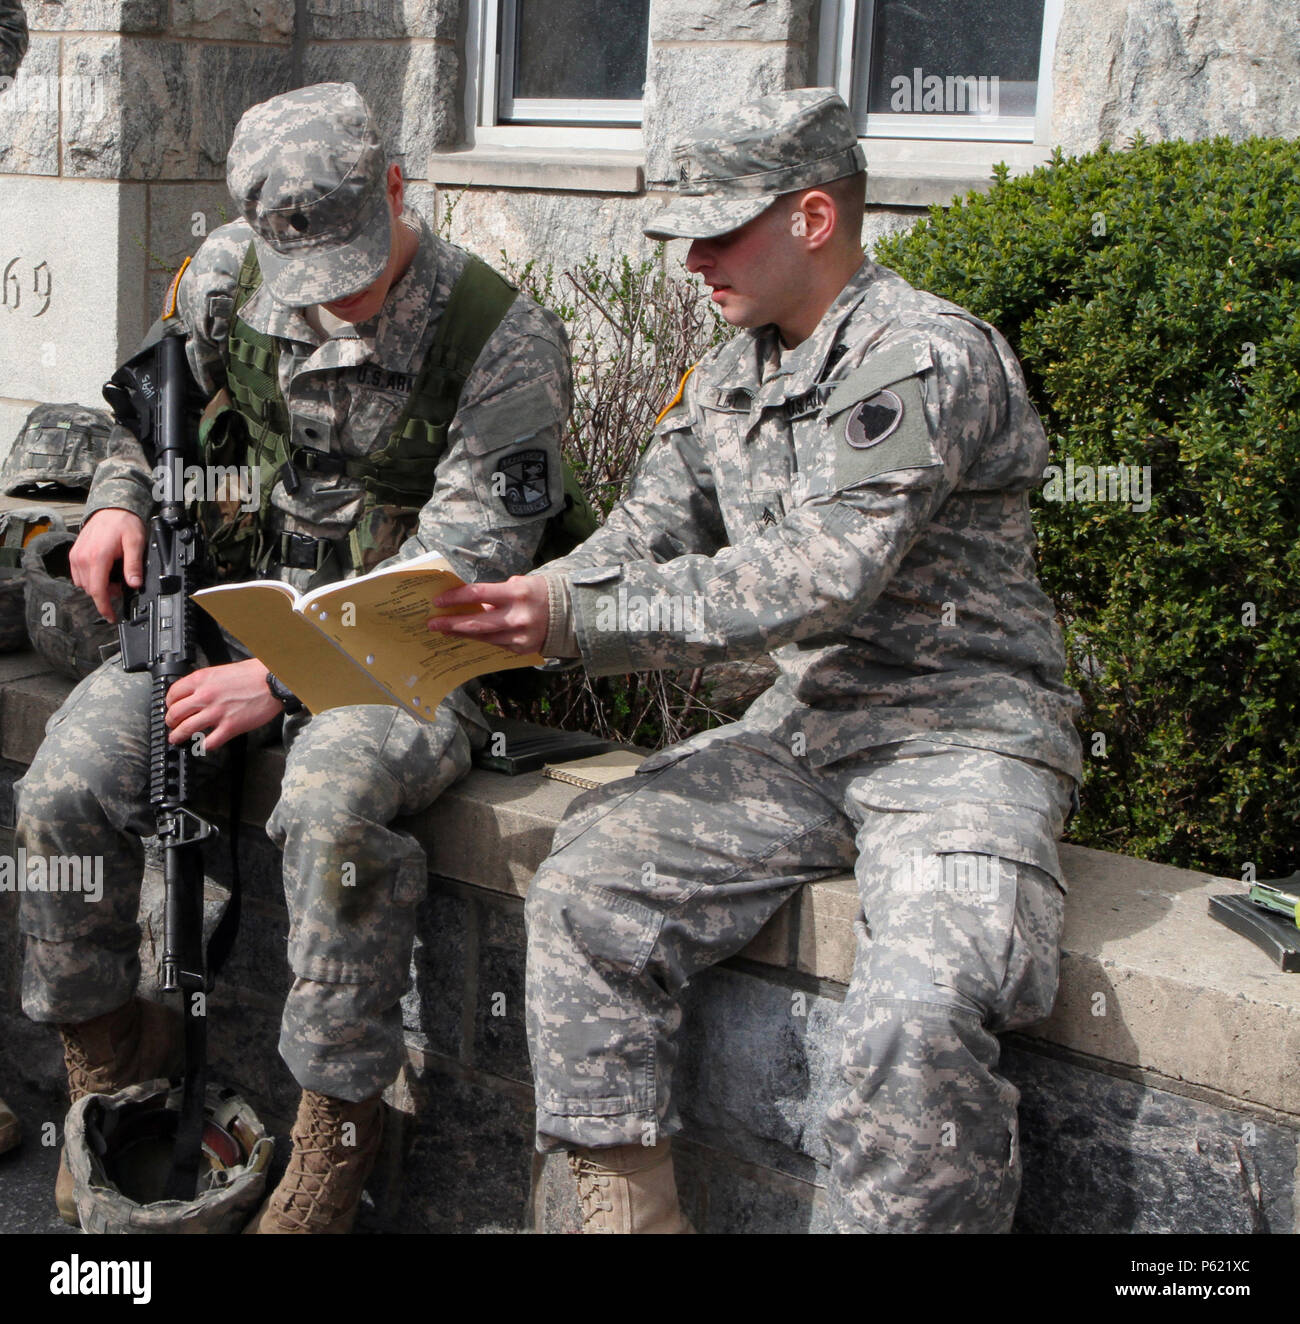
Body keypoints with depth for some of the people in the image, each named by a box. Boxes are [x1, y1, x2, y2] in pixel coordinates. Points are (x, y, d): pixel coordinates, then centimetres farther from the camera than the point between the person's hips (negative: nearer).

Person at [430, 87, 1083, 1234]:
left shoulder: (927, 359, -14)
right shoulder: (728, 379, 13)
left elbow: (812, 580, -23)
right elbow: (638, 545, 10)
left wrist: (579, 620, -24)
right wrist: (511, 617, -10)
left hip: (964, 738, -7)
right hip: (806, 727, 7)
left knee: (914, 1019, -31)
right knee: (588, 888, -10)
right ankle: (630, 1206, -1)